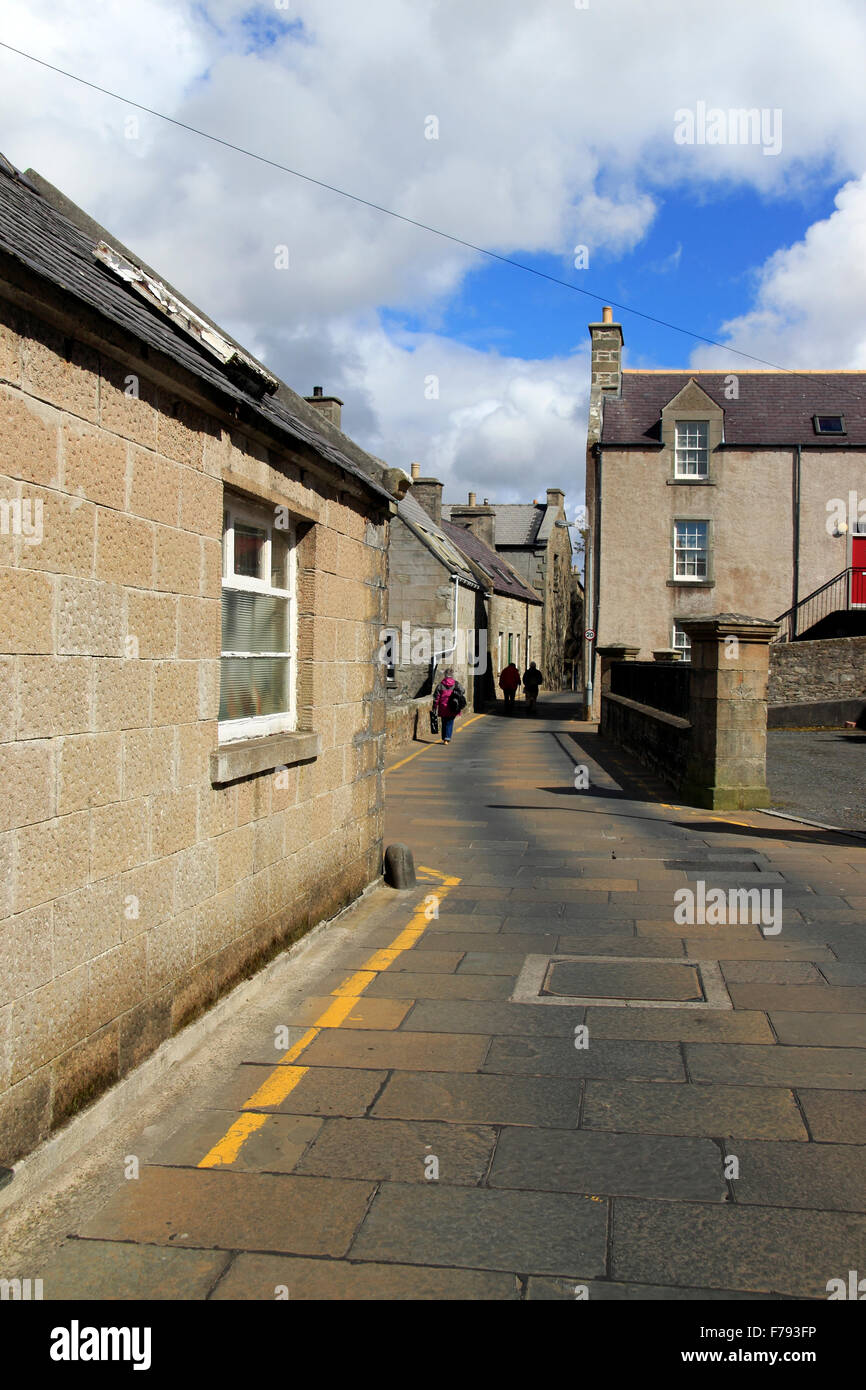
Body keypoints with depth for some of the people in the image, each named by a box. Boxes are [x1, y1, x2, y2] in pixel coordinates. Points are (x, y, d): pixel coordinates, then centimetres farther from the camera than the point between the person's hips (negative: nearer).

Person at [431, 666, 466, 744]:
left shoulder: (440, 684, -2)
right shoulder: (456, 684, -1)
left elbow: (436, 696, -1)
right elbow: (463, 693, 0)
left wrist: (435, 707, 3)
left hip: (443, 708, 0)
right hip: (452, 709, 0)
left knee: (444, 723, 14)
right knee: (450, 723, 5)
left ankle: (444, 738, 18)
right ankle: (447, 738, -9)